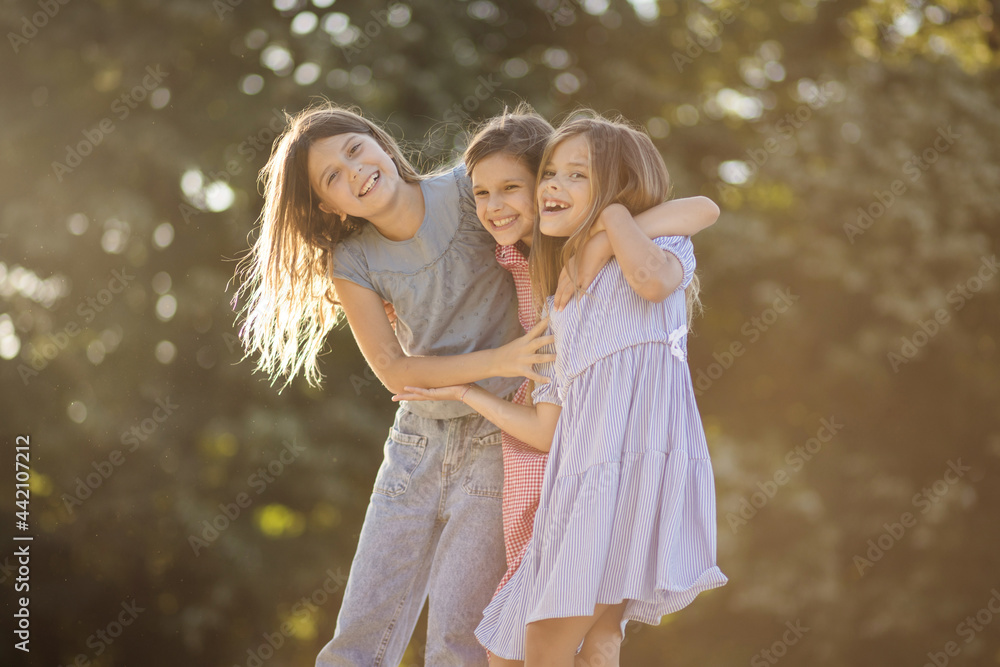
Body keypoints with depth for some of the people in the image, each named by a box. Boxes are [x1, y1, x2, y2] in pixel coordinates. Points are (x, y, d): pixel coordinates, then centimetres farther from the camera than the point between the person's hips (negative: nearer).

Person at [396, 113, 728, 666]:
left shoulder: (665, 243, 11)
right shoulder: (559, 308, 27)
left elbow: (653, 279, -17)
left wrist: (613, 210, 0)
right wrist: (461, 392, 31)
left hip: (643, 456, -7)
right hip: (584, 471, 7)